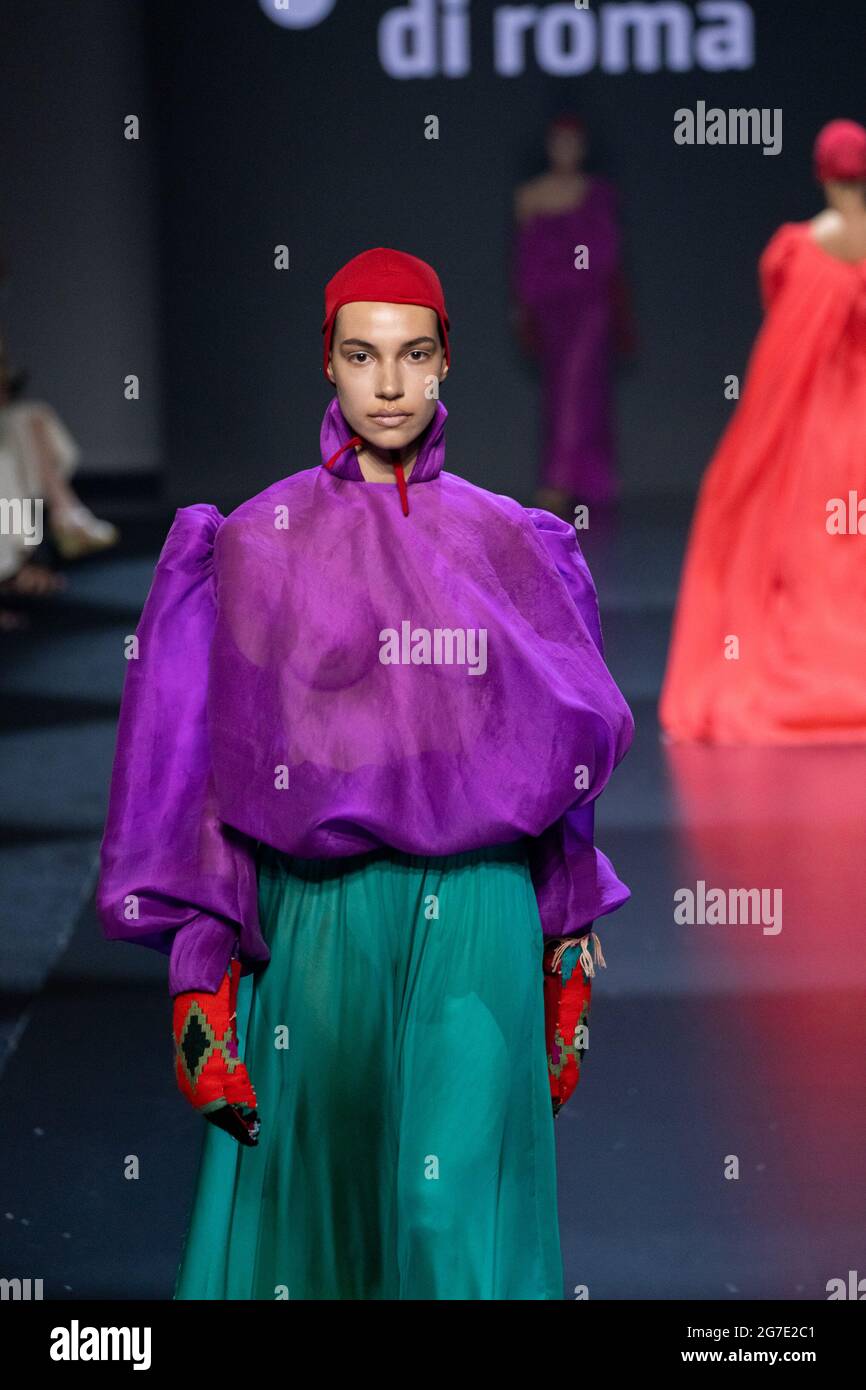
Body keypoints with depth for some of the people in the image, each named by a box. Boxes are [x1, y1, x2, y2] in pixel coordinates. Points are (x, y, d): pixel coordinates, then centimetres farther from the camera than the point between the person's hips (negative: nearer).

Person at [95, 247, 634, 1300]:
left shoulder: (509, 542, 9)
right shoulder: (259, 542, 3)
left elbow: (565, 756, 13)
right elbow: (201, 768, 1)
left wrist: (567, 962, 11)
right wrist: (200, 976, -6)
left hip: (476, 927, 1)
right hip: (315, 918, -1)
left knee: (459, 1215, -6)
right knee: (307, 1199, 5)